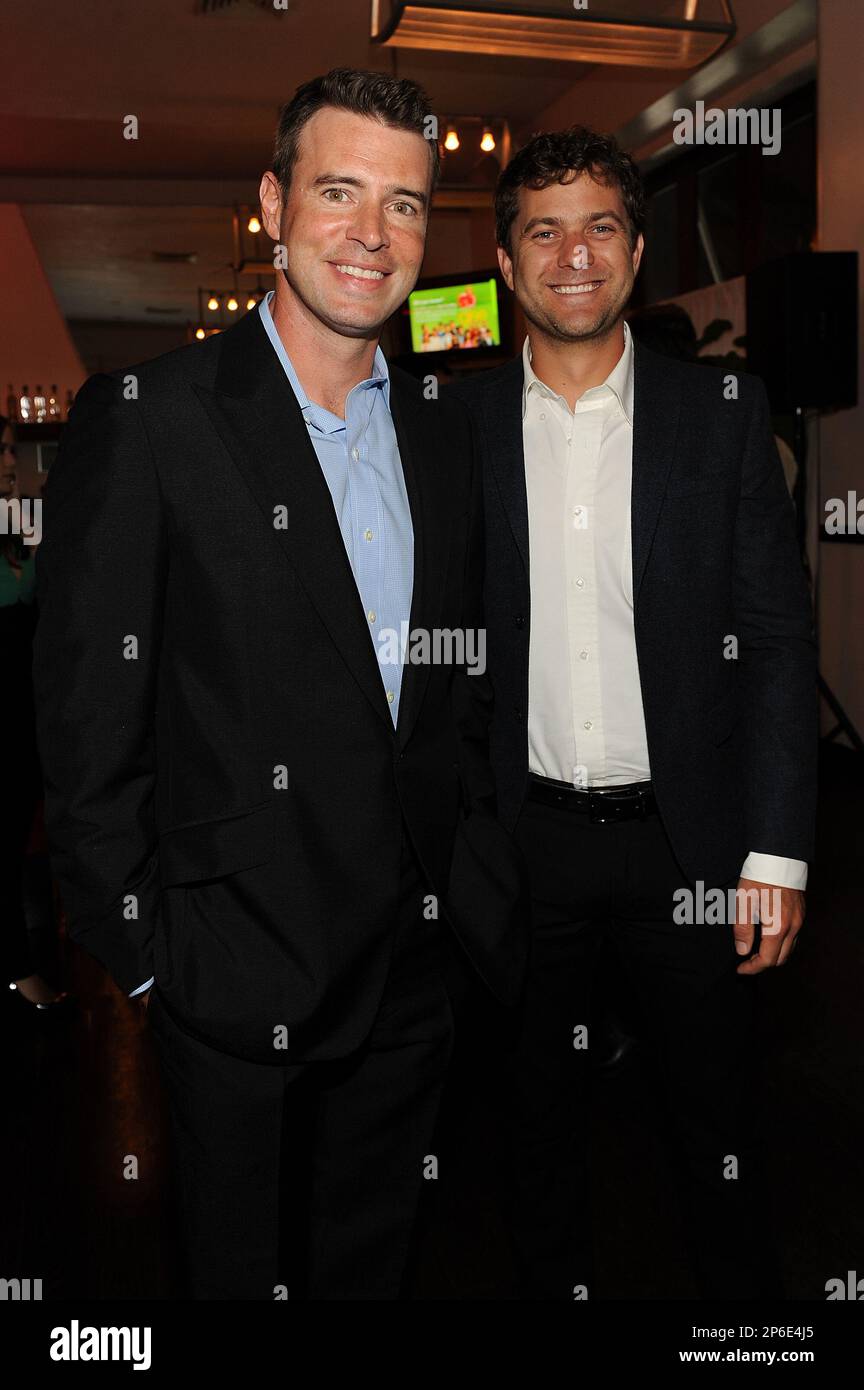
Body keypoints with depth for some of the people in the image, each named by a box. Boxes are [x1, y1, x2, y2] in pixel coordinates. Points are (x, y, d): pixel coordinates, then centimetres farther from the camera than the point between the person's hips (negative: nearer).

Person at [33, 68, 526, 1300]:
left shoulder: (442, 428, 7)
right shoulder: (147, 416, -11)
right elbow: (88, 711, -11)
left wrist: (471, 870, 8)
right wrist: (137, 944, -11)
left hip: (418, 958, 5)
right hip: (240, 960, -4)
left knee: (374, 1262, 23)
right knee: (243, 1267, 17)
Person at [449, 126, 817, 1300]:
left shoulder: (725, 414, -1)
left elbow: (780, 639, -3)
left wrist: (776, 853, -7)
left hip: (688, 839, -1)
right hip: (525, 840, 1)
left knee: (718, 1125, 14)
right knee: (541, 1114, 19)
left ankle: (745, 1291, 38)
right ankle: (555, 1283, 41)